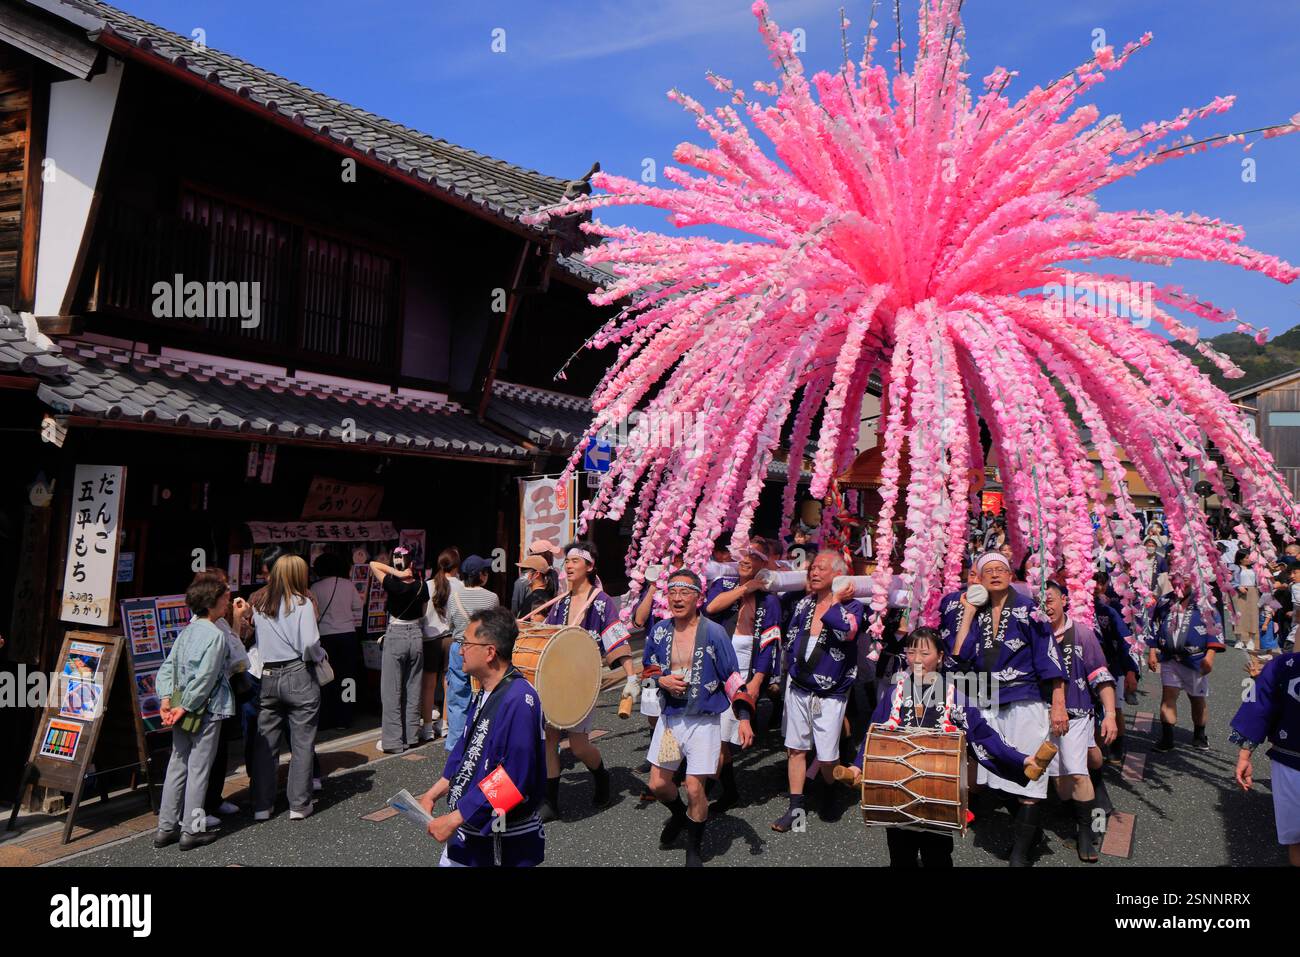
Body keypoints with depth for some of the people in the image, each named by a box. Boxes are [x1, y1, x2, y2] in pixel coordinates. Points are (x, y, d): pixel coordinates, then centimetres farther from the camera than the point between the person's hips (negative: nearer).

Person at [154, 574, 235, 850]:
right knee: (198, 770, 2)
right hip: (206, 711, -7)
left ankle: (166, 828, 22)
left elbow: (167, 666, 7)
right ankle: (191, 830, 10)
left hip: (183, 712, 8)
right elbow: (205, 677, -21)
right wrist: (185, 707, -13)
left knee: (176, 766, 14)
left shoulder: (186, 631, 8)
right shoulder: (215, 635, -16)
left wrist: (167, 698, 1)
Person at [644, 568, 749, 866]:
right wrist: (662, 680, -9)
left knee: (694, 787, -4)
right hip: (670, 717, 4)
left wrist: (743, 718, -16)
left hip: (704, 720, -4)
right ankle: (680, 816, 44)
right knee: (658, 784, 9)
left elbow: (733, 678, -9)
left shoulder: (713, 632, -12)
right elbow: (649, 670, 13)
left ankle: (695, 846, 24)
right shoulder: (659, 631, -1)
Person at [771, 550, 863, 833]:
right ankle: (795, 807, 19)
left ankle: (829, 790, 31)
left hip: (830, 694, -4)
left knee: (827, 756, -1)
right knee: (796, 748, 8)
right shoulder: (804, 603, 7)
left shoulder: (851, 605, -8)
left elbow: (846, 631, -30)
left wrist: (836, 600, -19)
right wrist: (792, 670, 9)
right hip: (798, 688, 5)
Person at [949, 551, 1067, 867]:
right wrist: (968, 612, 0)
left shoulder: (1027, 608, -4)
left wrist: (1058, 706, -13)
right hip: (989, 705, 5)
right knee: (1002, 776, 10)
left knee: (1026, 777, -4)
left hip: (1025, 703, -5)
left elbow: (1049, 657, -8)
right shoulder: (978, 614, 9)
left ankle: (1021, 853, 6)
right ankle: (1031, 828, 33)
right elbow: (960, 656, -1)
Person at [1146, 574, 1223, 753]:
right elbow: (1154, 627, 12)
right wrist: (1152, 652, 8)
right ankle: (1167, 738, -2)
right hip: (1170, 658, 2)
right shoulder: (1164, 602, 5)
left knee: (1197, 698, 13)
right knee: (1168, 695, -6)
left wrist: (1209, 655, -13)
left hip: (1196, 660, -2)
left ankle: (1199, 736, 32)